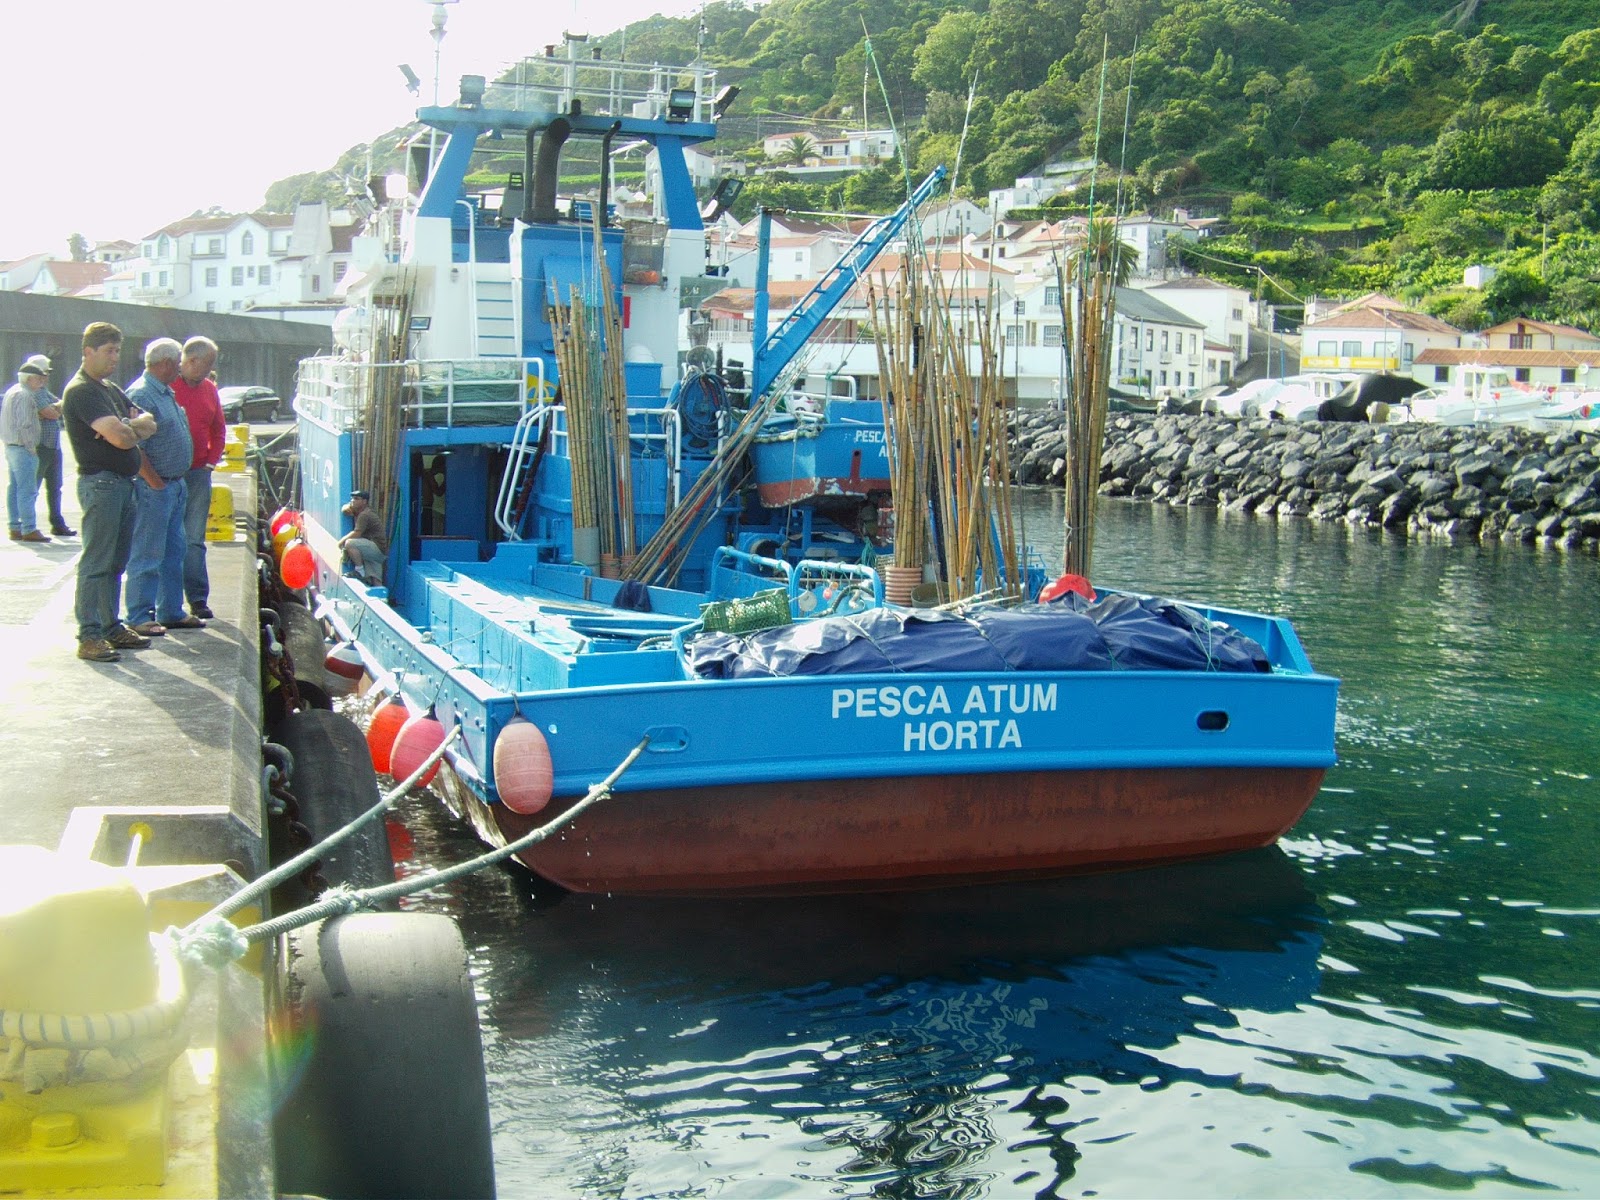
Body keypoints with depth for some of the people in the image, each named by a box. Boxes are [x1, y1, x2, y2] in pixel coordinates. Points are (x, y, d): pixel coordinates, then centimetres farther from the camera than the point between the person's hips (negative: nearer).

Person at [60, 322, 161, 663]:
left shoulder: (111, 390, 19)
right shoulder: (81, 391, -12)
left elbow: (149, 424, 12)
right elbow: (120, 437, -21)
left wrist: (127, 429, -10)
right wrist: (136, 427, 2)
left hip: (124, 481, 9)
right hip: (100, 483, -9)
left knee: (116, 562, 13)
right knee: (96, 562, -9)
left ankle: (111, 627, 21)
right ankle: (89, 636, -8)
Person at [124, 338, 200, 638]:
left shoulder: (166, 393, 16)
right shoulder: (141, 394, -16)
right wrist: (153, 480, -17)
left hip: (174, 486, 10)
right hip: (155, 488, -10)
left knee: (174, 552, 14)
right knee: (147, 555, -4)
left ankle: (171, 611, 23)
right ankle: (139, 617, 1)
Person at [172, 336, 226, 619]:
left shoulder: (209, 389, 13)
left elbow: (218, 429, 21)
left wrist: (212, 460, 10)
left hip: (198, 473, 4)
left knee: (194, 540, 4)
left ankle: (198, 598, 4)